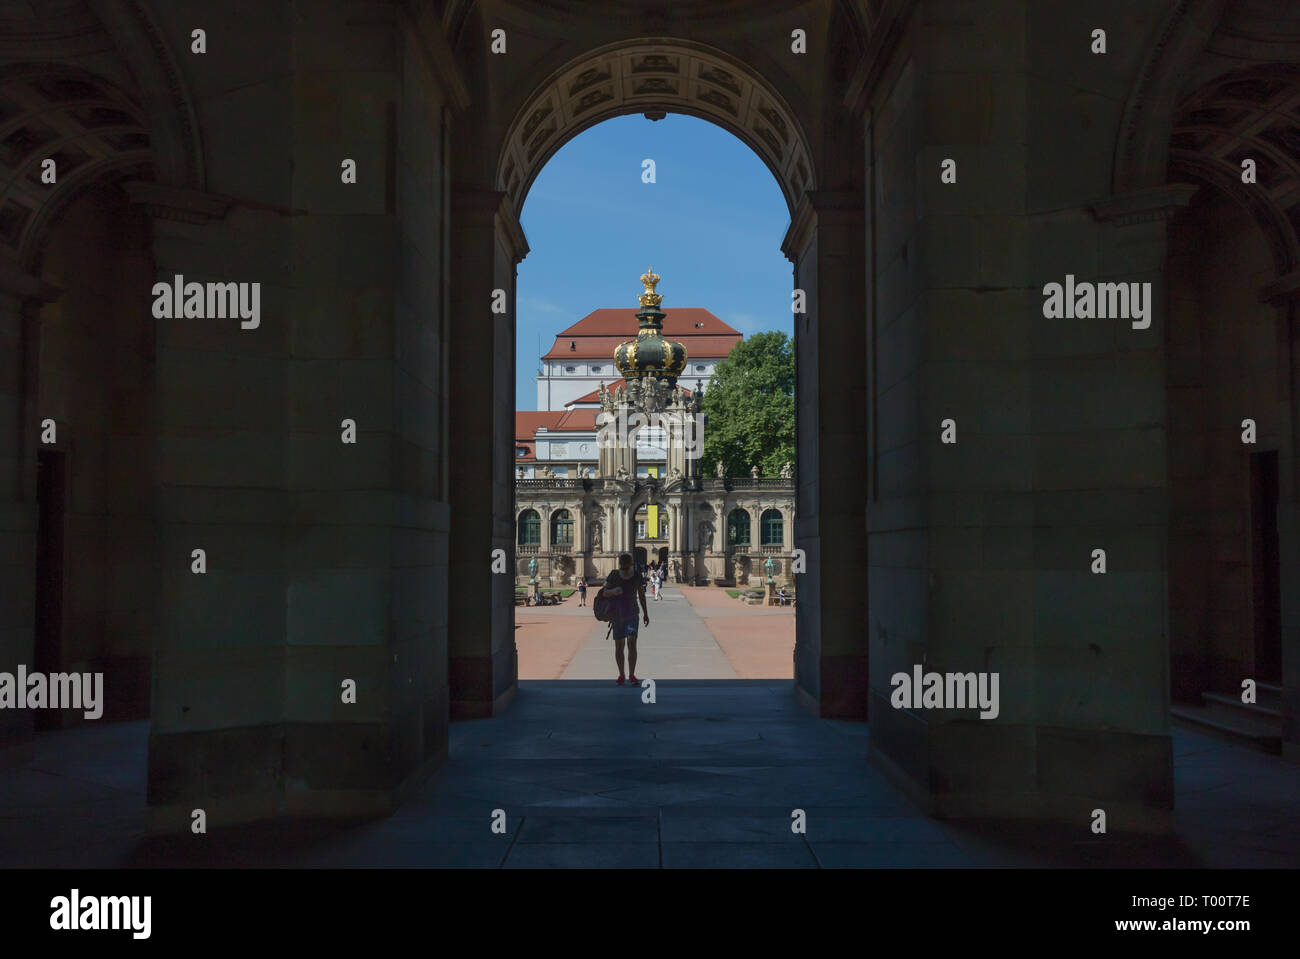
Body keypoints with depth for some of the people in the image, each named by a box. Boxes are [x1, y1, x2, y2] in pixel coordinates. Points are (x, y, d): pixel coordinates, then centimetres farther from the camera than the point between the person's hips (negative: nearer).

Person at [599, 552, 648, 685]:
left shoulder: (637, 576, -4)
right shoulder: (614, 576, -8)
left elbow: (641, 594, 9)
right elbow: (604, 592, -7)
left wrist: (645, 613, 15)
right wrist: (613, 591, -30)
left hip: (632, 614, -1)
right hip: (617, 614, 1)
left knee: (632, 643, -14)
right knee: (619, 646, 6)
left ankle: (632, 675, -12)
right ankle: (621, 675, 20)